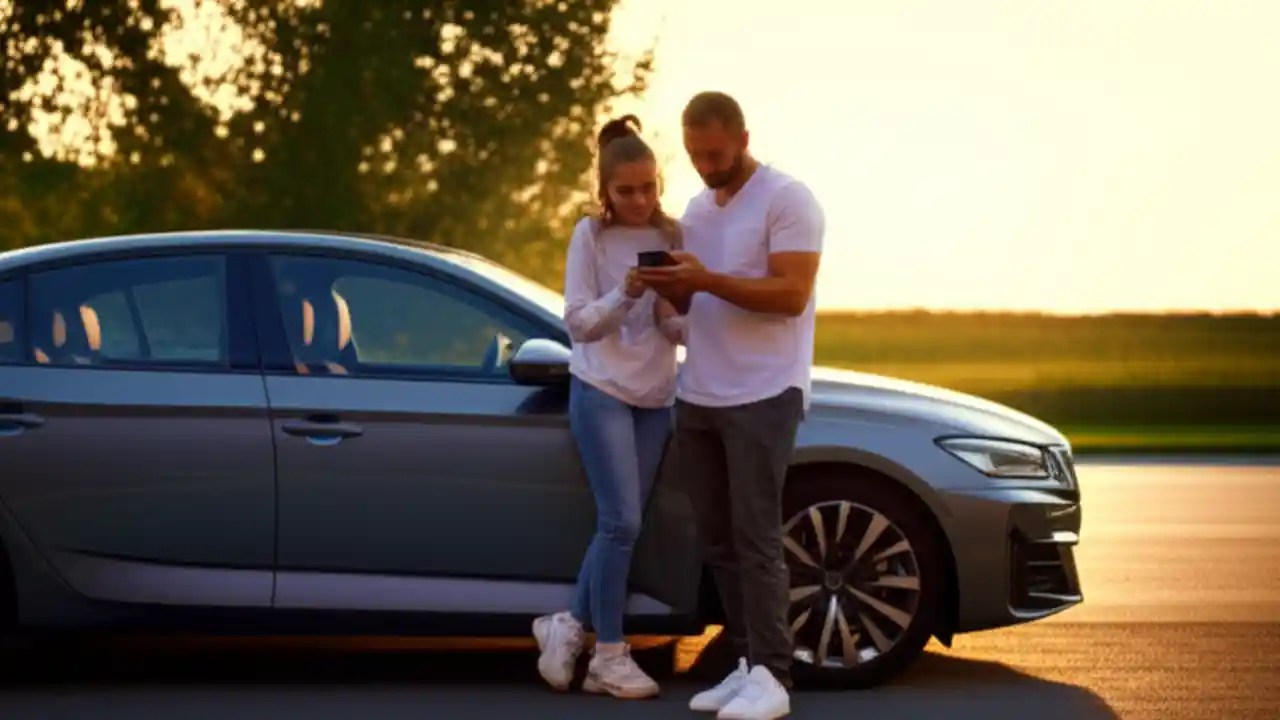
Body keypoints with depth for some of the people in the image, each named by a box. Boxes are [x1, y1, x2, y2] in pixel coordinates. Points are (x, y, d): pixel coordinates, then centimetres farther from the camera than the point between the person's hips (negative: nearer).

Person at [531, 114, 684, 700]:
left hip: (655, 397, 4)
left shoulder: (672, 236, 4)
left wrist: (671, 313, -17)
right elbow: (578, 322, -10)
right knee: (622, 522, -11)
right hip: (600, 391, -4)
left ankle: (570, 625, 16)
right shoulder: (591, 235, -5)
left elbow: (683, 332, 5)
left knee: (617, 524, 2)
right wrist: (625, 295, -25)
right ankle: (610, 655, -2)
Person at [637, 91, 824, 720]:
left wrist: (708, 280, -24)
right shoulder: (696, 208, 16)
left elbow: (790, 295, -16)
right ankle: (747, 665, 12)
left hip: (762, 397, -7)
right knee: (717, 541, 6)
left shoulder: (787, 200, -8)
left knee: (755, 539, -9)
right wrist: (668, 287, -4)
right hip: (697, 397, 7)